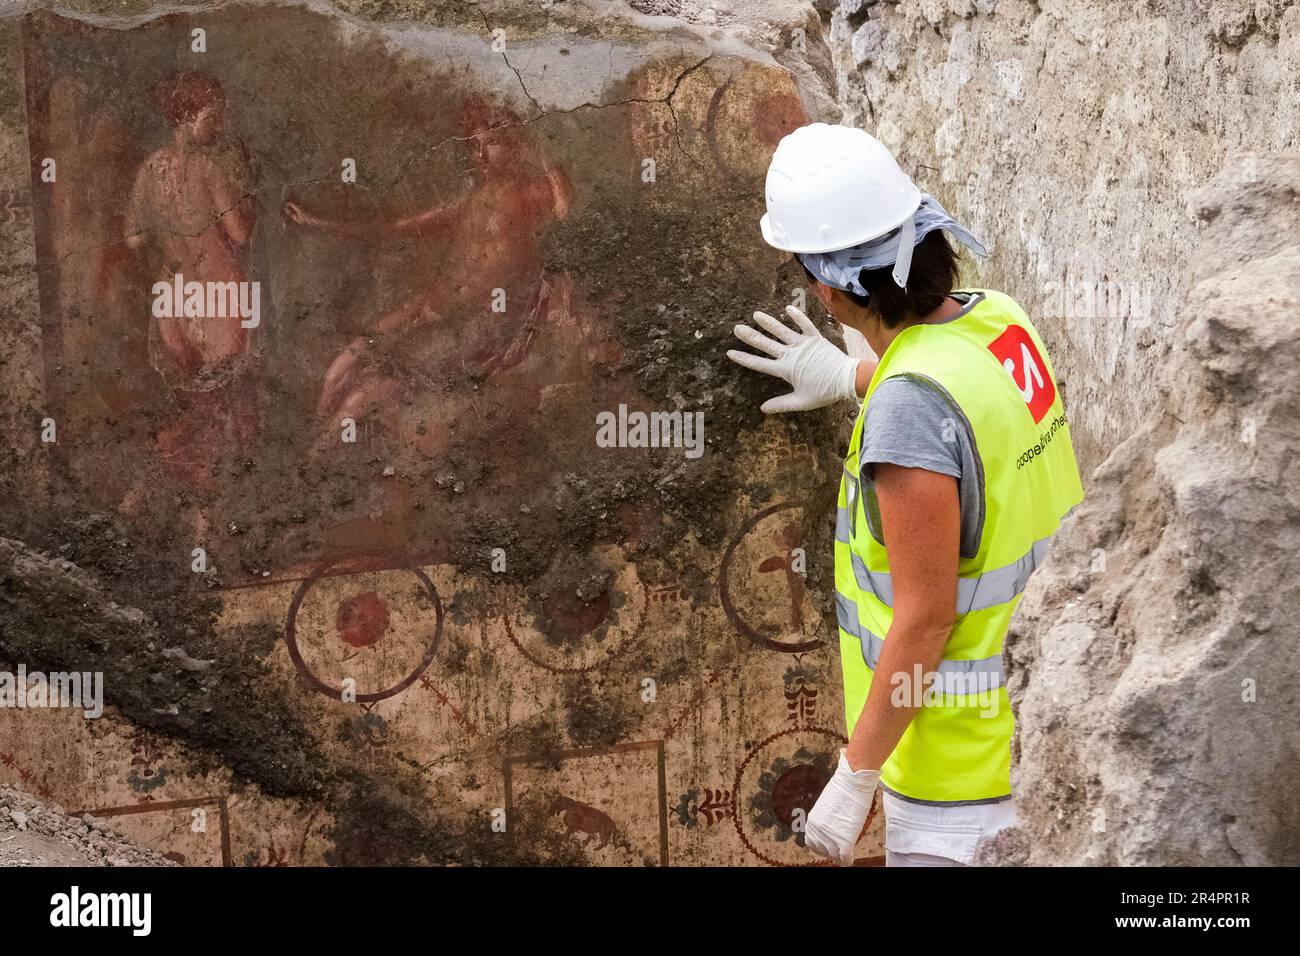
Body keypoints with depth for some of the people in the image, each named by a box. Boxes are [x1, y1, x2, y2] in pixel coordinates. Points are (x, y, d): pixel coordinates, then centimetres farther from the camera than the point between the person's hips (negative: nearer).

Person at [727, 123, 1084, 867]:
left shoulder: (909, 411, -30)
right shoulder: (1000, 320, -5)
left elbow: (926, 620, -26)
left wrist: (853, 779, -17)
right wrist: (850, 376, 29)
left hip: (966, 750, -9)